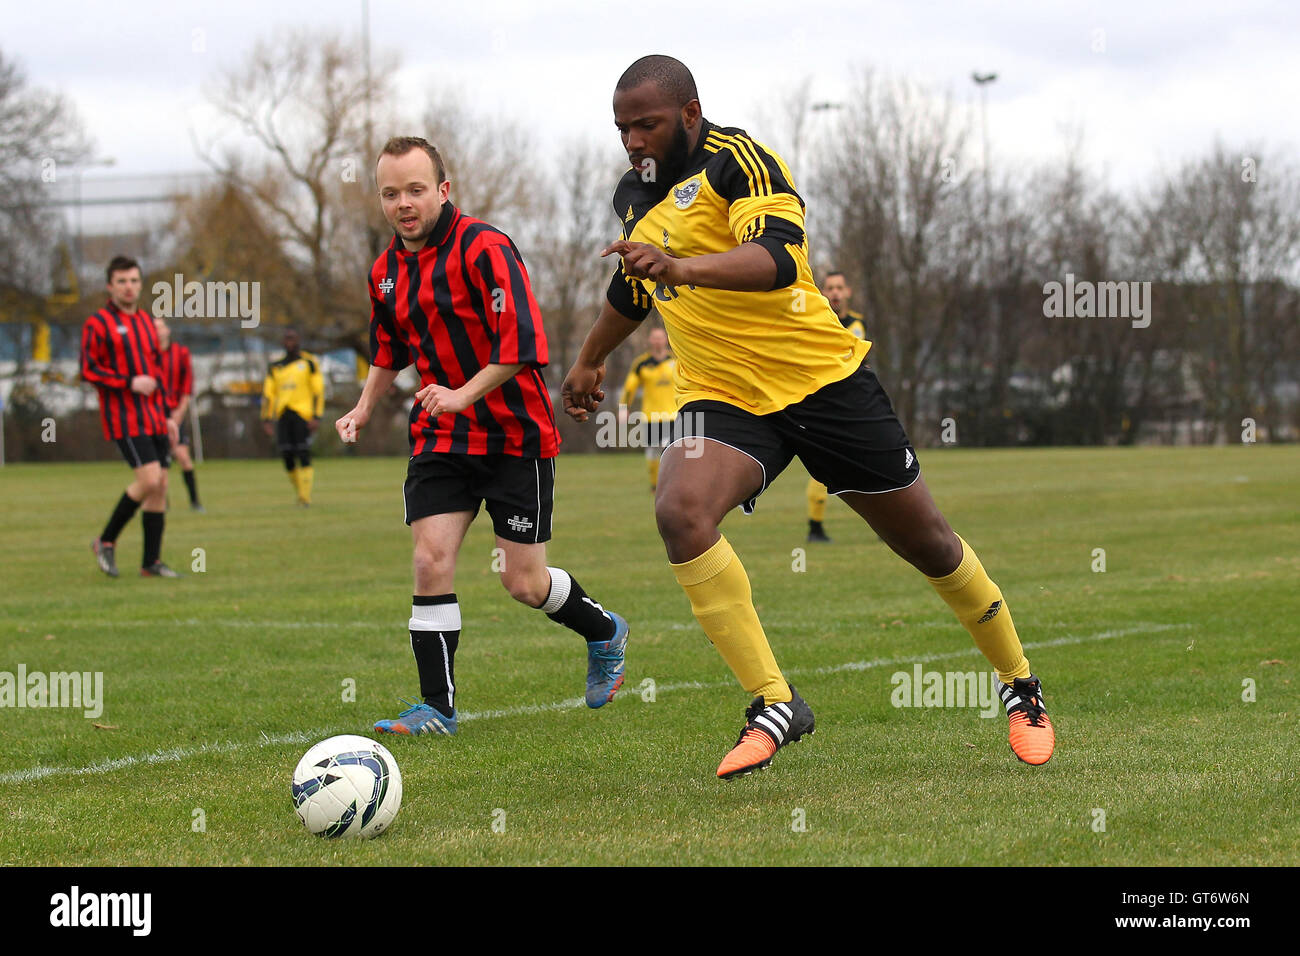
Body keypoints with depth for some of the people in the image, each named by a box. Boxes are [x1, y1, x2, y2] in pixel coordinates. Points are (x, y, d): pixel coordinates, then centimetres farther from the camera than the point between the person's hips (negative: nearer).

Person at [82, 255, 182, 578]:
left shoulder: (146, 321, 17)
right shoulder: (98, 324, -5)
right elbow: (88, 370, -10)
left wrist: (166, 415, 20)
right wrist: (130, 383, -18)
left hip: (153, 418, 7)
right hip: (124, 418, -7)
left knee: (160, 485, 3)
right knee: (149, 479, -18)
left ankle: (151, 561, 8)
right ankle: (106, 542, -2)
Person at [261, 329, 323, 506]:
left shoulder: (309, 363, 5)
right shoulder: (275, 367, 16)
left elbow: (318, 390, 1)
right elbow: (268, 393, 15)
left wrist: (316, 417, -8)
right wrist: (267, 418, 6)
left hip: (302, 413, -4)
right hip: (283, 415, 4)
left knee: (303, 456, -11)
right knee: (288, 458, -2)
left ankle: (305, 497, -8)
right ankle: (301, 491, 13)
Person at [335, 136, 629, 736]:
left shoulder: (483, 247, -16)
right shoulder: (386, 271, 7)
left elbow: (523, 342, -23)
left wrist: (465, 394, -27)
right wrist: (363, 409, 12)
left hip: (516, 434, -5)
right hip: (440, 438, 6)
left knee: (524, 584, 0)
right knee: (430, 562, -10)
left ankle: (605, 633, 30)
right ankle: (437, 708, -3)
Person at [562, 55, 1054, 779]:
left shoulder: (736, 160, -13)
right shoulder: (634, 196, 11)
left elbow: (778, 255, -32)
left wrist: (684, 268, -47)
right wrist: (590, 360, 43)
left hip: (824, 379, -5)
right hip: (723, 397, 5)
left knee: (926, 541, 6)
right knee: (681, 510, -27)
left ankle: (1021, 687, 30)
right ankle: (774, 705, -24)